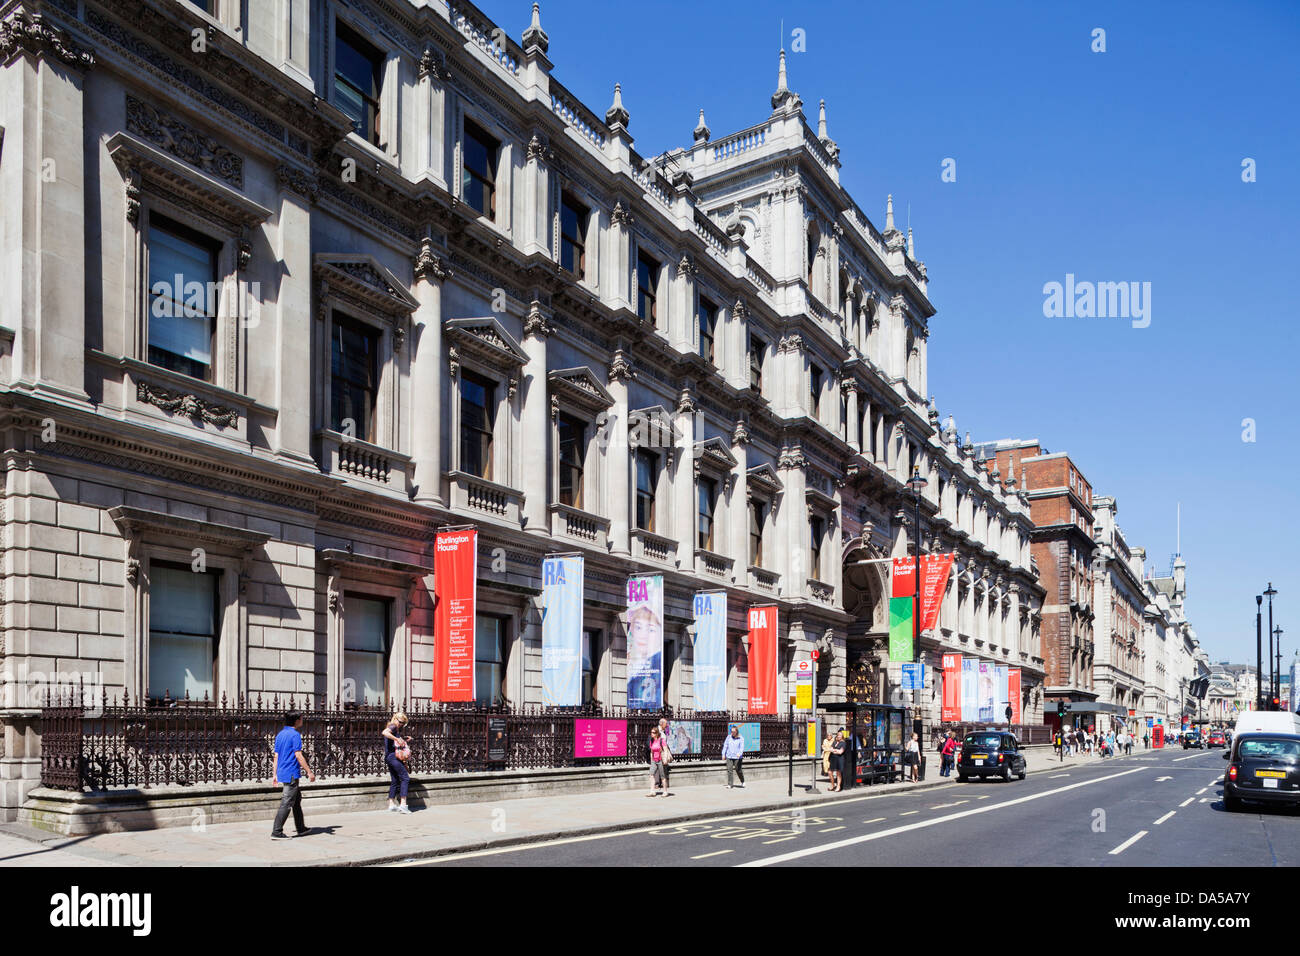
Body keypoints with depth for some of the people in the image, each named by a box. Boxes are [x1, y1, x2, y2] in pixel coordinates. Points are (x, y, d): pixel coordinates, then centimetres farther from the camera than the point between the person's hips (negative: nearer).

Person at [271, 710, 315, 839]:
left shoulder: (280, 734, 13)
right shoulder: (295, 735, -13)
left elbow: (276, 756, 15)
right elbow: (298, 756, -18)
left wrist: (275, 774, 19)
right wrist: (309, 772, -15)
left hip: (282, 773, 9)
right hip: (291, 774, -9)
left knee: (297, 799, 18)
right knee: (286, 804, -6)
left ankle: (301, 829, 25)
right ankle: (276, 832, -8)